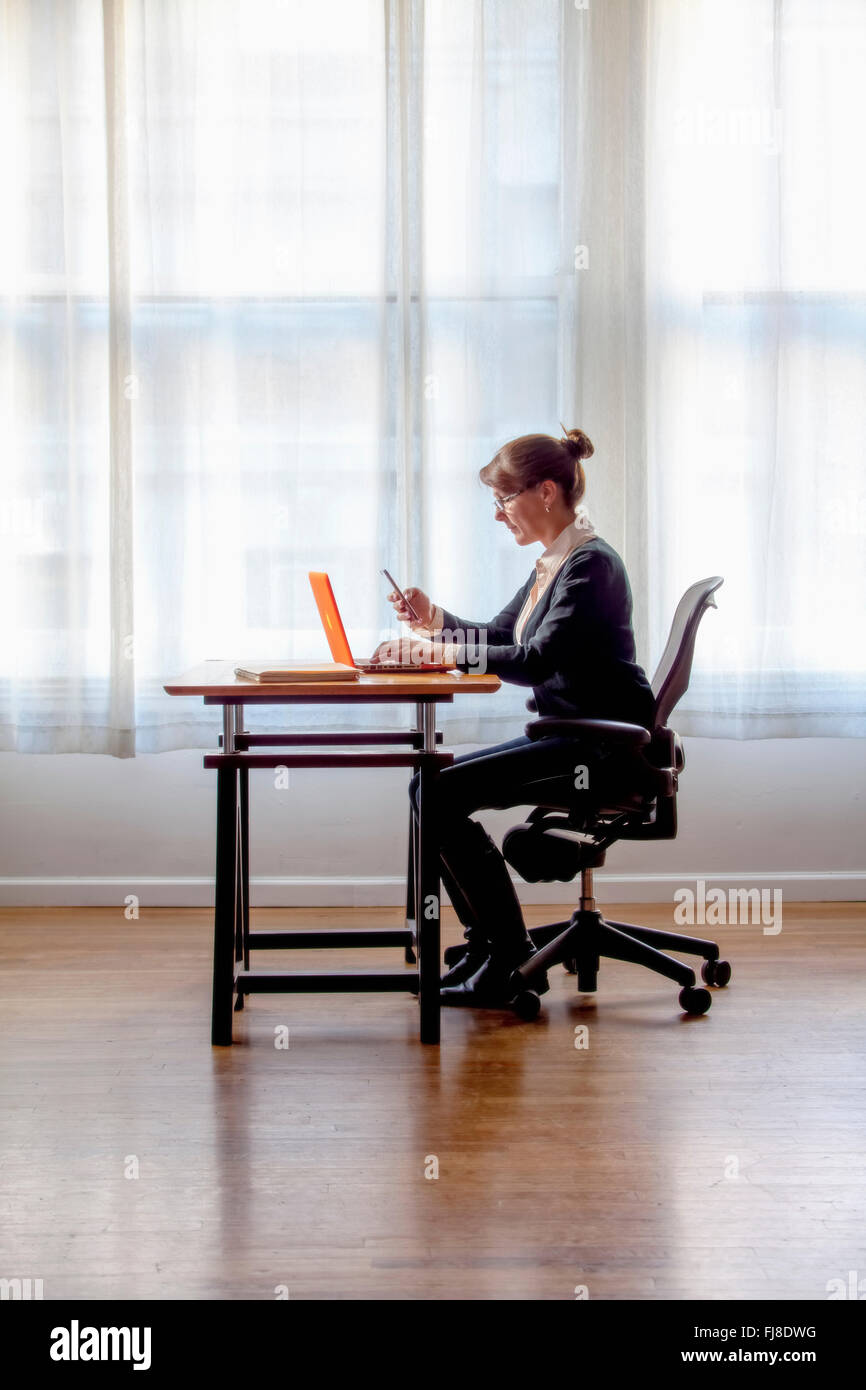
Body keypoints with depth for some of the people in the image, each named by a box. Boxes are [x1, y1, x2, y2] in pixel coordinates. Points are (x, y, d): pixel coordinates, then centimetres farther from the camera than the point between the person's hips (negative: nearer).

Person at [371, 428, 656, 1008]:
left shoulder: (591, 563, -16)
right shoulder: (555, 561, 14)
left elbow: (537, 661, -26)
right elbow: (500, 636, 22)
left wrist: (442, 651, -23)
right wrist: (437, 620, 5)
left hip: (601, 752, -10)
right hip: (568, 740, 10)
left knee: (444, 792, -18)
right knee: (431, 784, 4)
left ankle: (512, 960, -10)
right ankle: (486, 944, 10)